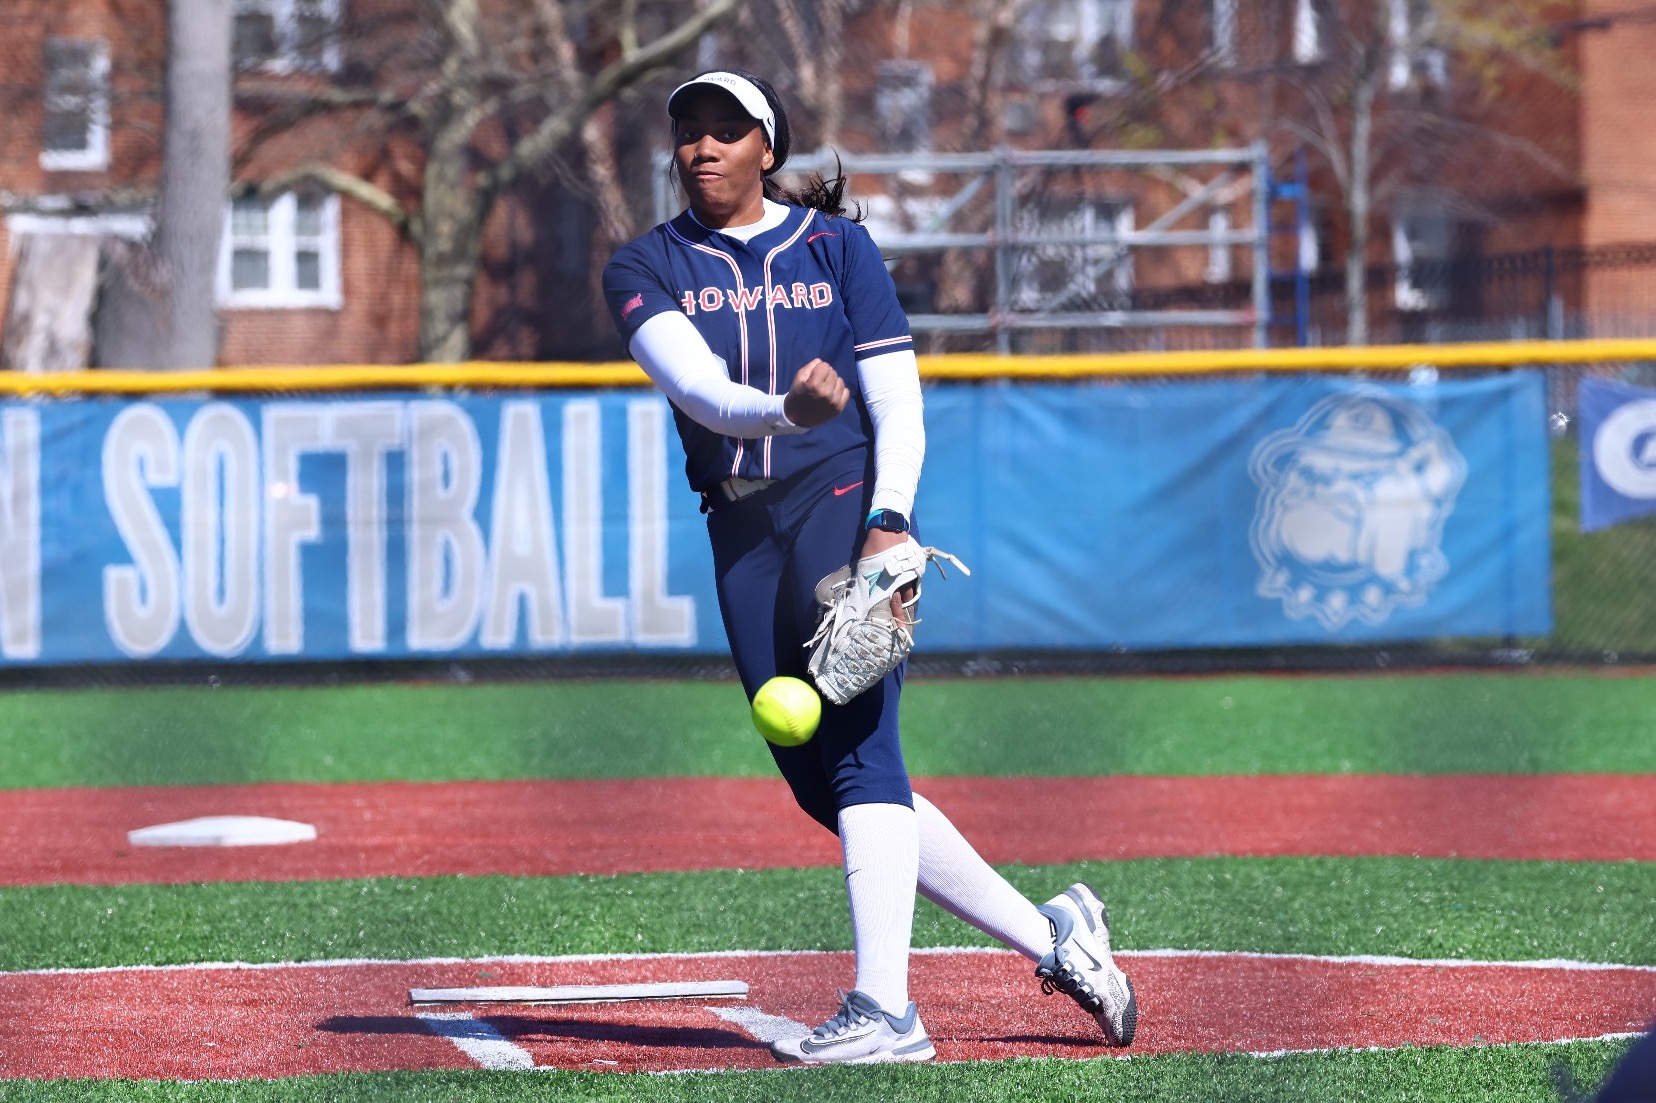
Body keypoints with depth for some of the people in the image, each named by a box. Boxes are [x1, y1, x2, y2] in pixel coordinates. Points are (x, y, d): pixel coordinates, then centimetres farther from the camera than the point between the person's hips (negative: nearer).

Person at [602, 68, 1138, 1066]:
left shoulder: (836, 246, 6)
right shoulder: (646, 269, 8)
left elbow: (898, 404, 1)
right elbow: (696, 385, -12)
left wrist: (889, 523, -15)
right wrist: (785, 410, -33)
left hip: (848, 505, -4)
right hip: (744, 534, 4)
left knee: (858, 747, -20)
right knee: (824, 787, 3)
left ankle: (885, 1009, -29)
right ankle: (1050, 935, 14)